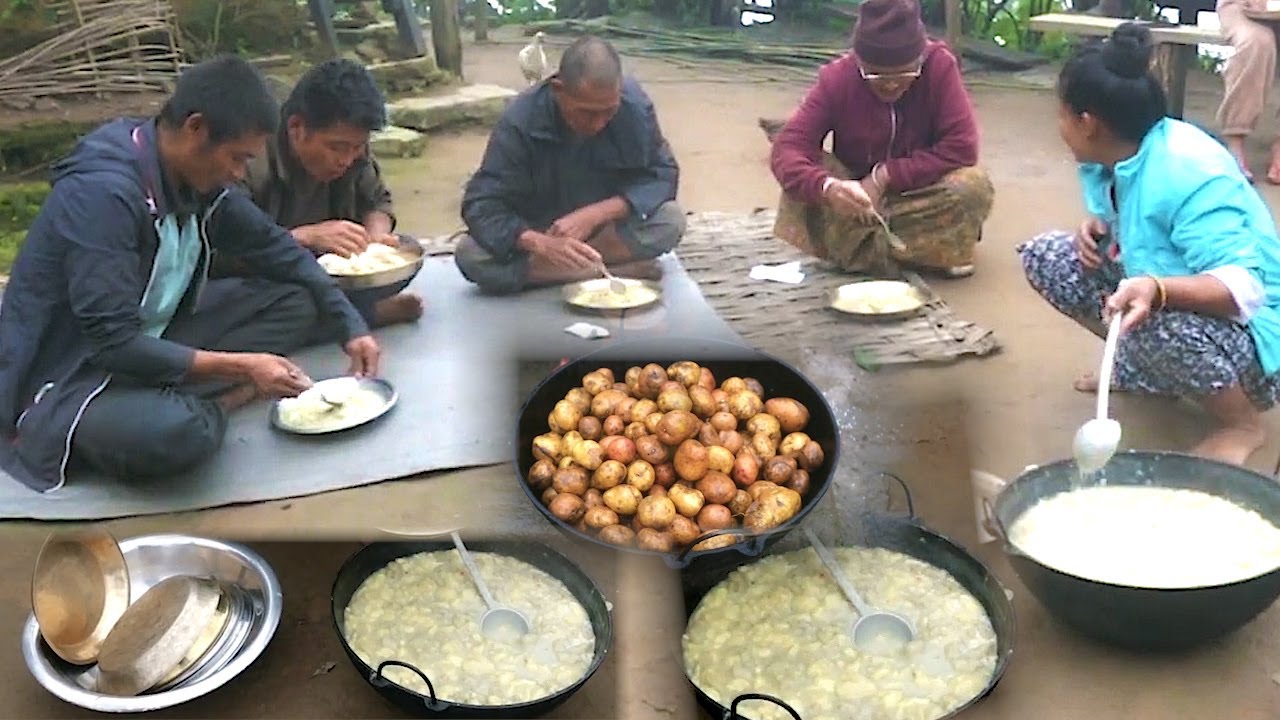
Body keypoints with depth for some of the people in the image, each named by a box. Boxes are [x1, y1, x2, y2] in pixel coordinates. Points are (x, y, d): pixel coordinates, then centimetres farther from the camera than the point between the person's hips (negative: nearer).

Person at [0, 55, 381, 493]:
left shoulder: (200, 178, -3)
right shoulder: (102, 192, -27)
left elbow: (277, 250, 8)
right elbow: (113, 343, -29)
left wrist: (351, 327, -2)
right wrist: (242, 368, -28)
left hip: (151, 344, 9)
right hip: (69, 378, -8)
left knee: (297, 300, 0)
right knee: (179, 433, -39)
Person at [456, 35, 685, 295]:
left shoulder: (635, 106, -22)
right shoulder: (521, 121, -25)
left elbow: (663, 176, -14)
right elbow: (481, 206, -26)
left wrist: (594, 215, -30)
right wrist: (541, 244, -45)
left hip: (611, 227, 1)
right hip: (540, 233, 0)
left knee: (671, 221, -28)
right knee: (470, 256, -29)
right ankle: (618, 269, -27)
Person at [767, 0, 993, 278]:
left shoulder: (940, 66, -21)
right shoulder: (837, 79, -20)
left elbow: (962, 146, -24)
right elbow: (787, 150, -29)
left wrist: (884, 176, -28)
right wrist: (828, 188, -50)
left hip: (918, 190, 0)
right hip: (855, 189, 1)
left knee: (974, 188, -30)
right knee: (807, 184, -29)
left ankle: (856, 247, -19)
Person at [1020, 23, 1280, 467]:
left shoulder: (1189, 172, -30)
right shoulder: (1105, 161, -6)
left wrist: (1157, 291, -53)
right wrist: (1098, 229, -9)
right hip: (1163, 298, 8)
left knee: (1155, 325, -41)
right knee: (1044, 256, -1)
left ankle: (1241, 426, -9)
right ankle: (1139, 365, 12)